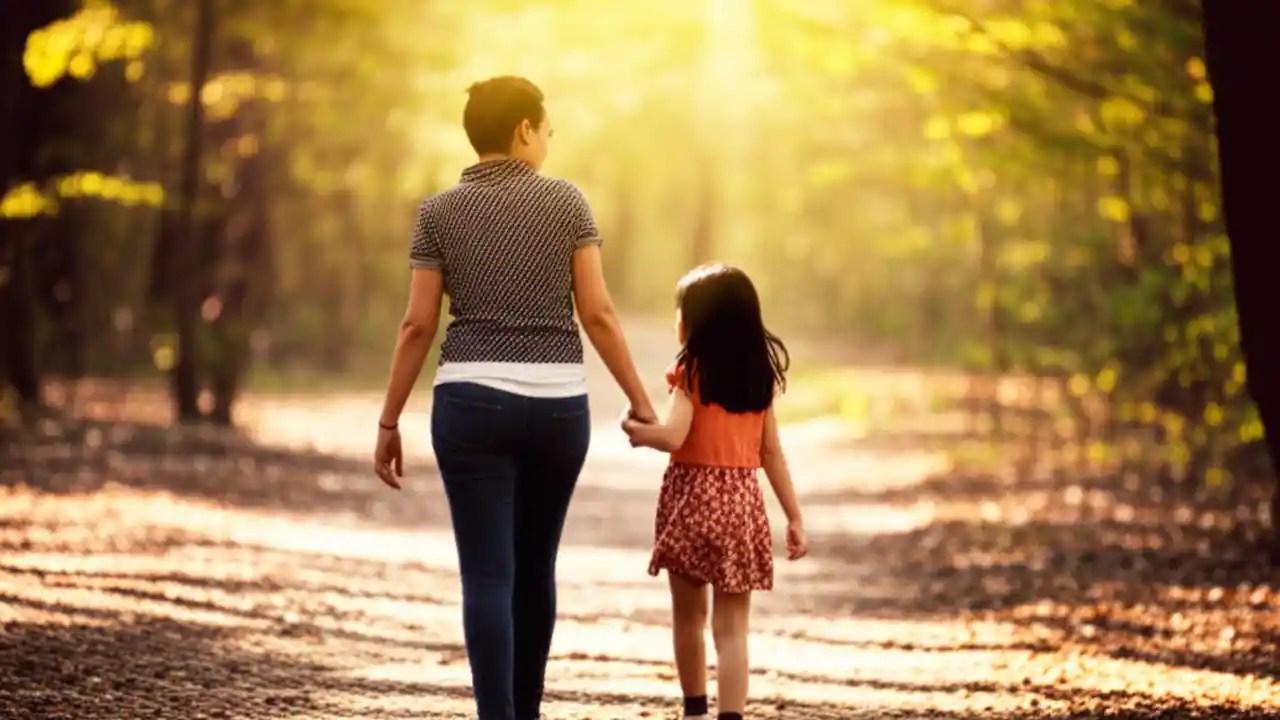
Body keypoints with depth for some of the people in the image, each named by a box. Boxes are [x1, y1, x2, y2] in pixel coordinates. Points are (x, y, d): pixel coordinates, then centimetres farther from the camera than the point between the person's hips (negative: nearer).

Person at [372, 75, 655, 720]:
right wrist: (640, 401, 5)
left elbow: (417, 326, 0)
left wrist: (388, 424, 6)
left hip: (473, 402, -1)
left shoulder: (439, 212, 3)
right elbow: (597, 313, -2)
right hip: (557, 405, 1)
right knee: (535, 566, 18)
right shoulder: (566, 200, 2)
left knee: (488, 576, -3)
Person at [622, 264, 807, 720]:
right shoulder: (760, 375, 6)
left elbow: (672, 436, -20)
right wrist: (794, 517, 11)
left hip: (692, 497, -3)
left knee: (688, 613, 17)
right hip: (742, 500, 3)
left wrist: (636, 430, 0)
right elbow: (771, 452, 7)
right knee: (732, 627, -2)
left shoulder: (692, 371, -8)